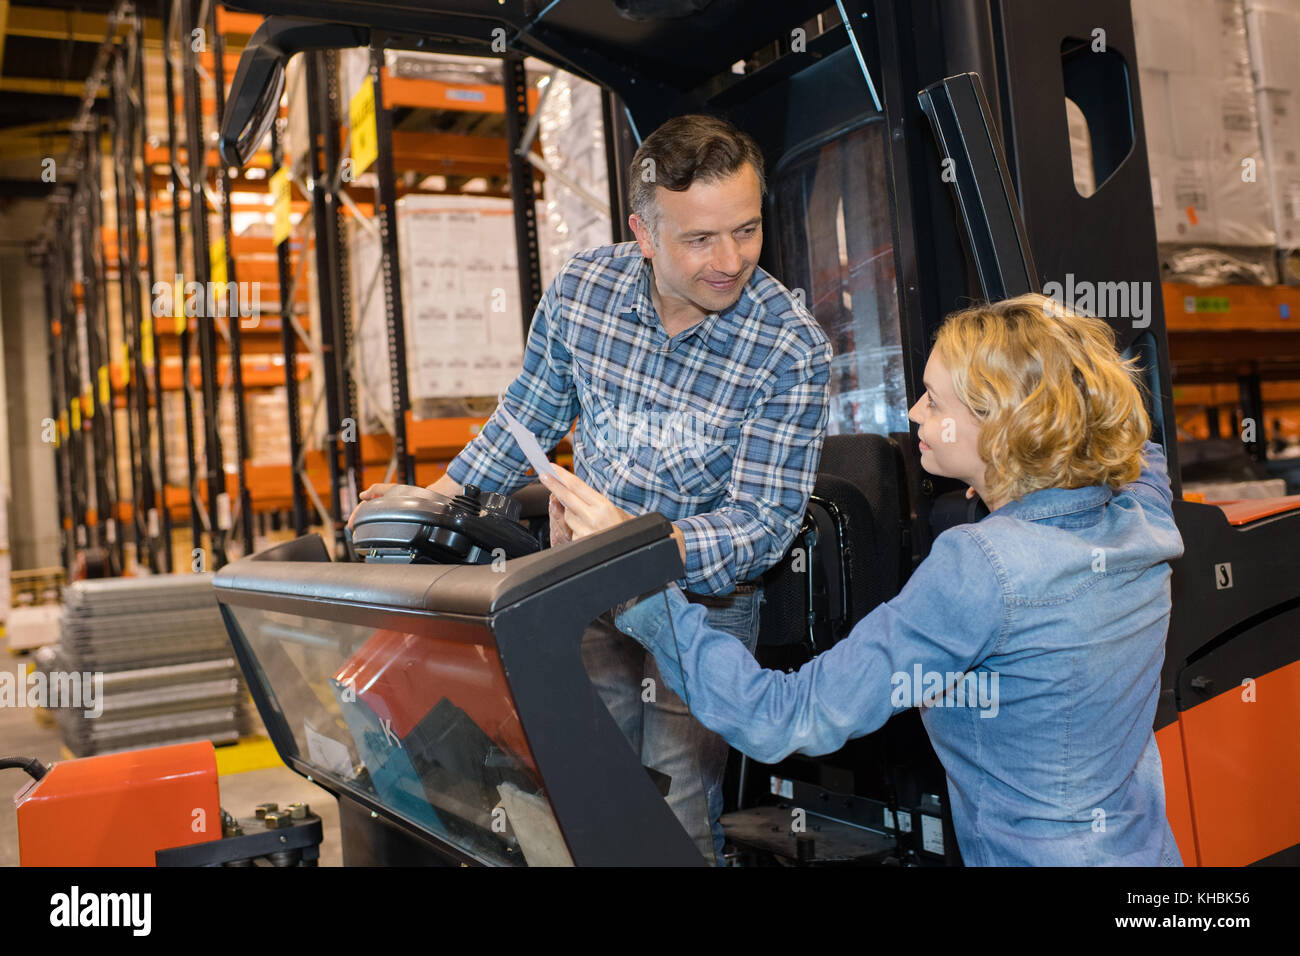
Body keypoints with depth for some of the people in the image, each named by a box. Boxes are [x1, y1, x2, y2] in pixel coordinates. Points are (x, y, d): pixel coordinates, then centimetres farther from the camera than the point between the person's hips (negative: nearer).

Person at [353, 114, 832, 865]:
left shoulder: (794, 348, -20)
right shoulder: (583, 288, -10)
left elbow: (764, 521, -21)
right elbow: (532, 413, 8)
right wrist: (437, 499, 8)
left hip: (703, 604, -3)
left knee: (677, 828, 3)